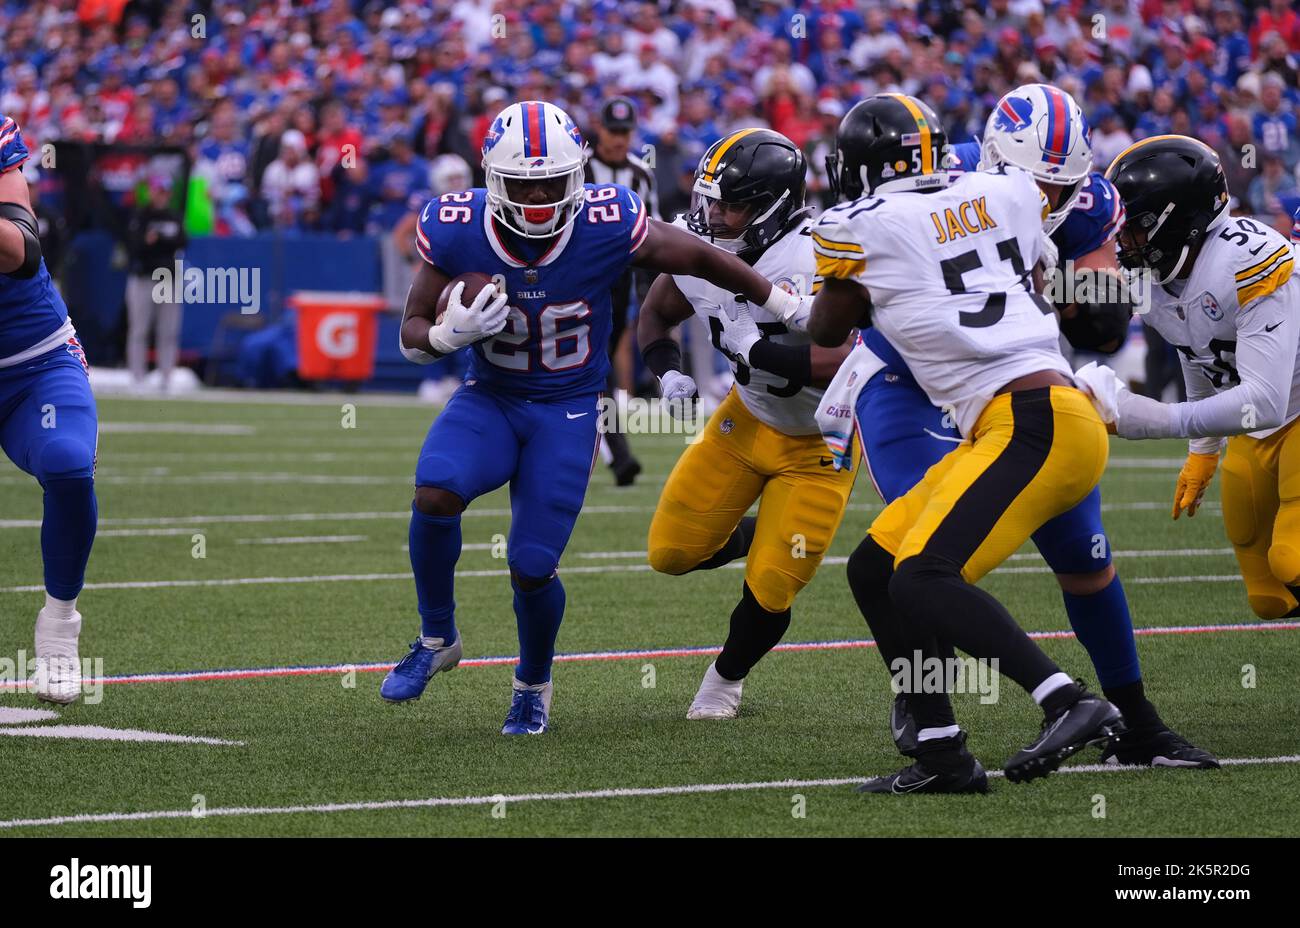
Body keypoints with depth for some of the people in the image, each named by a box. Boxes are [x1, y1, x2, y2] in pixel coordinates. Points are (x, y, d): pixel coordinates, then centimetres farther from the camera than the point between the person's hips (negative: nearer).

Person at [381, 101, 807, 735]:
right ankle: (436, 639, -2)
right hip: (489, 397, 1)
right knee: (435, 494, -28)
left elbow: (700, 259, -6)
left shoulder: (609, 225, -22)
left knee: (531, 569, -7)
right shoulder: (455, 230, -16)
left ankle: (533, 684, 26)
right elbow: (413, 336, -5)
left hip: (568, 409, -1)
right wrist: (451, 333, -29)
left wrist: (795, 315, 2)